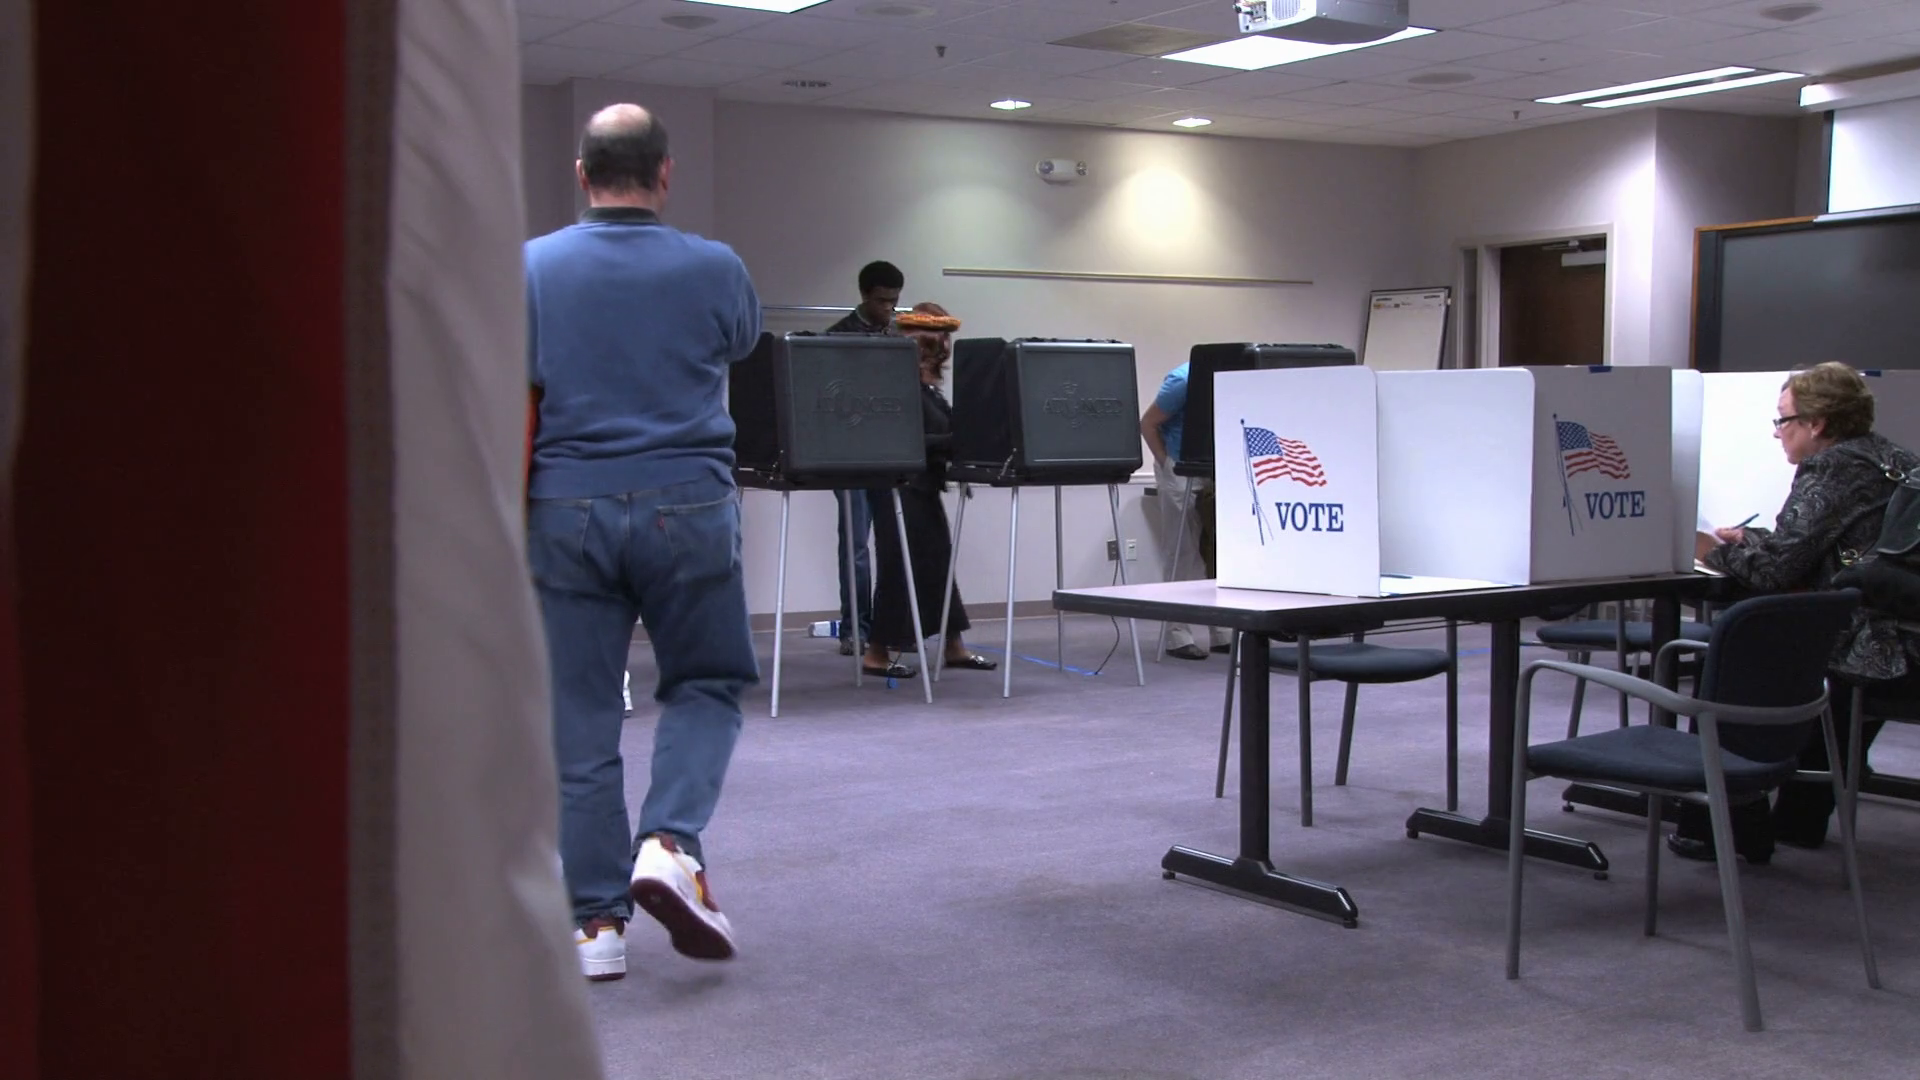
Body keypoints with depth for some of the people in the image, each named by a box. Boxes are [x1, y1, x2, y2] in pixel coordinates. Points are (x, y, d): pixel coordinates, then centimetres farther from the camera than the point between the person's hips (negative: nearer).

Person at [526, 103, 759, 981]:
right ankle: (671, 844, -6)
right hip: (686, 506, -1)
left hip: (569, 512, 1)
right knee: (706, 685, 16)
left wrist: (507, 532, 4)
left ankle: (599, 921, 10)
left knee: (581, 725, 7)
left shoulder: (531, 271, 0)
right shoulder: (713, 270, -1)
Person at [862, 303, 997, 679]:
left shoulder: (928, 386, 13)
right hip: (900, 488, -10)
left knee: (938, 562, 12)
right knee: (901, 565, -5)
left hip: (923, 486, 10)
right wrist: (958, 440, -21)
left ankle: (953, 647, 18)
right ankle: (878, 653, 4)